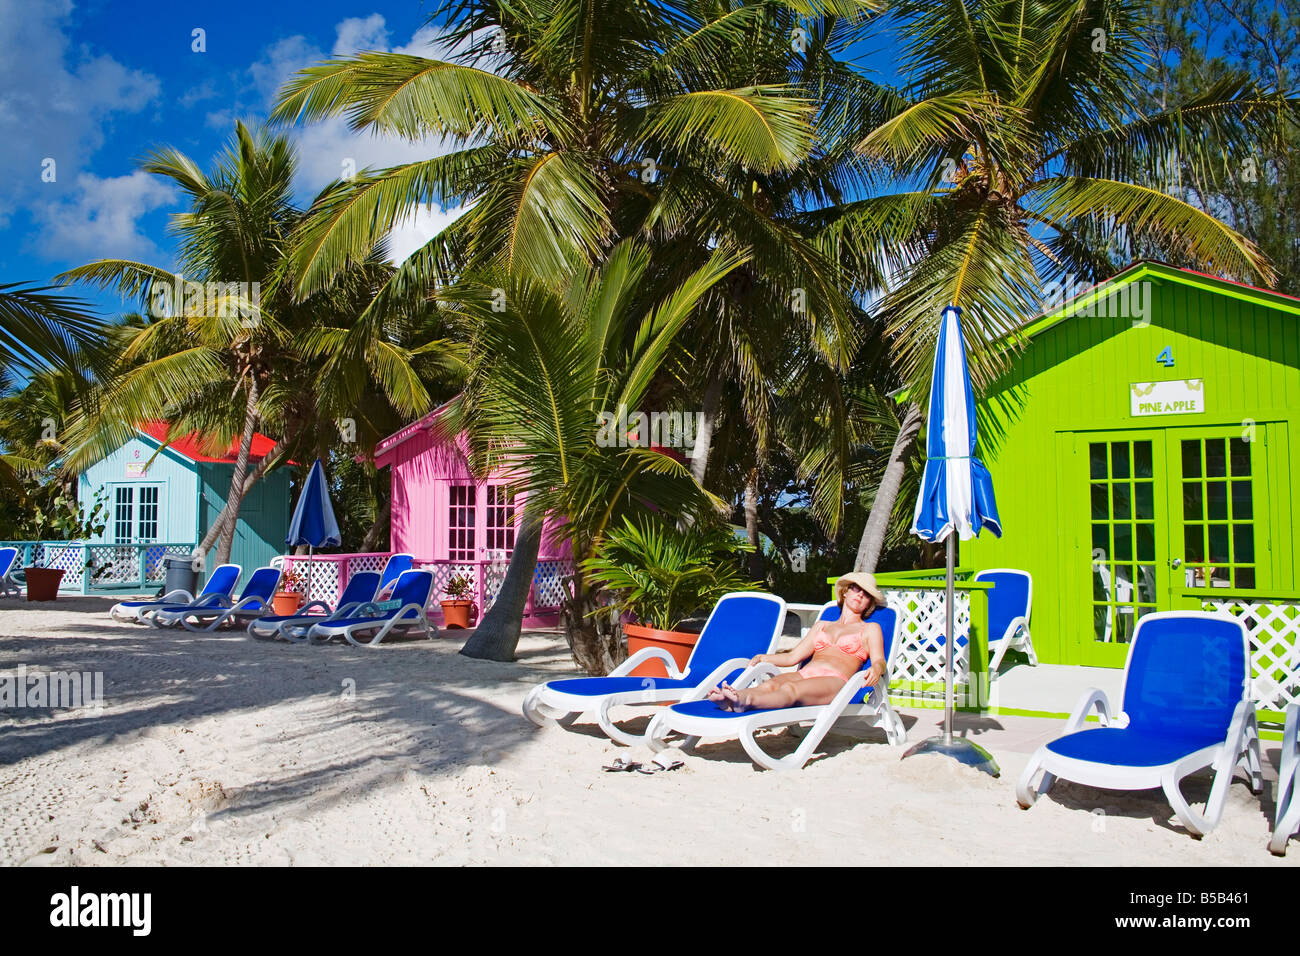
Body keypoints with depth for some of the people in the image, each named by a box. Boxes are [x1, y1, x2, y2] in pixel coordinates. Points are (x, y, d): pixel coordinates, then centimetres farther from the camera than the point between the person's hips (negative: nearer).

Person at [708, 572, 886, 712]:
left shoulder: (870, 629, 24)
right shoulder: (822, 625, 35)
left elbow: (879, 661, 8)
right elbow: (793, 656, 27)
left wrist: (876, 669, -18)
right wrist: (763, 657, 12)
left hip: (834, 680, -4)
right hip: (804, 674, 5)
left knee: (790, 689, -38)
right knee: (769, 685, -32)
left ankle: (744, 702, -68)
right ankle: (730, 701, -63)